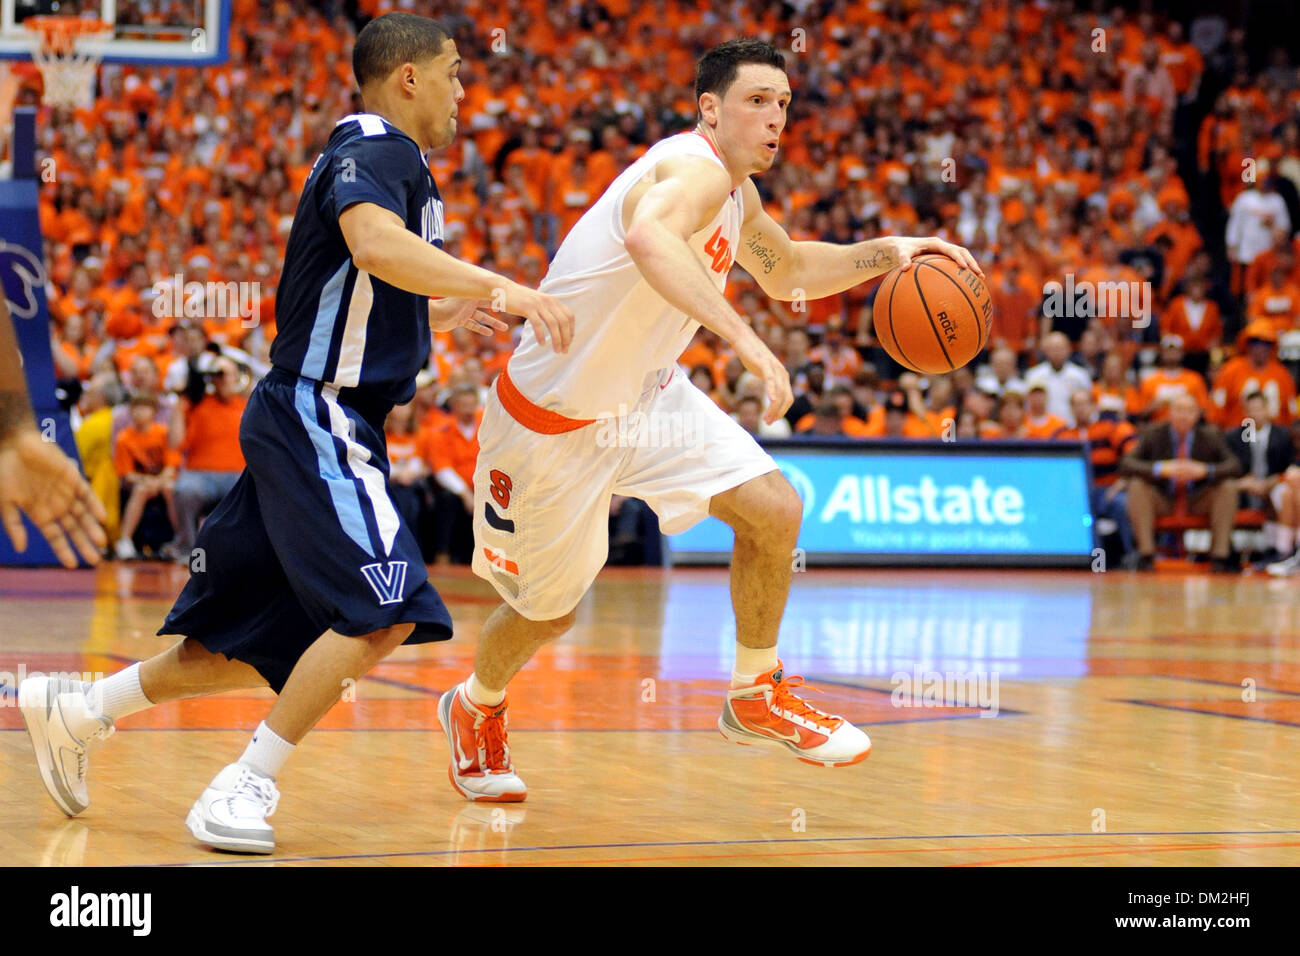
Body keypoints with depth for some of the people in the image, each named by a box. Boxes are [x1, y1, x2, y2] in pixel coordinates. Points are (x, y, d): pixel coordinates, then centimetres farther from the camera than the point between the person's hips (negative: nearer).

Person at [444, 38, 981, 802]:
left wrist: (884, 254, 7)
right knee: (550, 611, 9)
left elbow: (787, 273, 23)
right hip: (556, 414, -8)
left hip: (646, 395, 8)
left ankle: (757, 697, 10)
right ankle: (477, 706, 41)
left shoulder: (736, 194, 3)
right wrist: (744, 338, -60)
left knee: (774, 510, -9)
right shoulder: (696, 170, -27)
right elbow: (648, 238, -52)